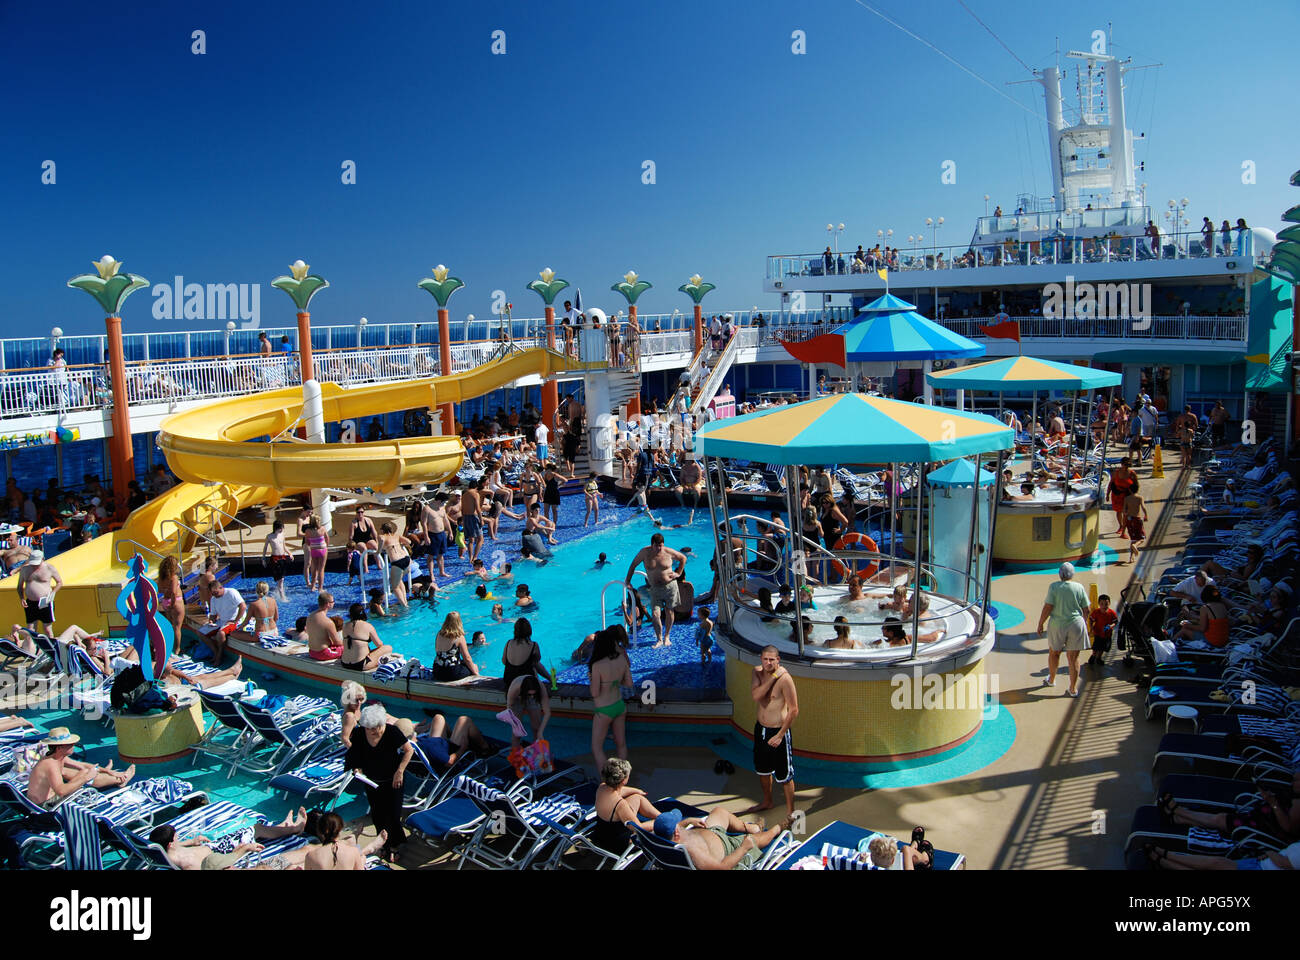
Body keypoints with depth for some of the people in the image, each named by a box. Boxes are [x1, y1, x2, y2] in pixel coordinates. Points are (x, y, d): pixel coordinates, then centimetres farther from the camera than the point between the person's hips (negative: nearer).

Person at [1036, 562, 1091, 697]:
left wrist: (1040, 623, -2)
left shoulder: (1054, 587, -10)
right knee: (1073, 657, 8)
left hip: (1057, 625, -1)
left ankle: (1051, 679, 38)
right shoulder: (1079, 587, -5)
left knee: (1054, 653, 20)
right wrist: (1085, 623, 17)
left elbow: (1047, 607, -13)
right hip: (1076, 625, 1)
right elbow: (1087, 610, 0)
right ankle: (1073, 689, 12)